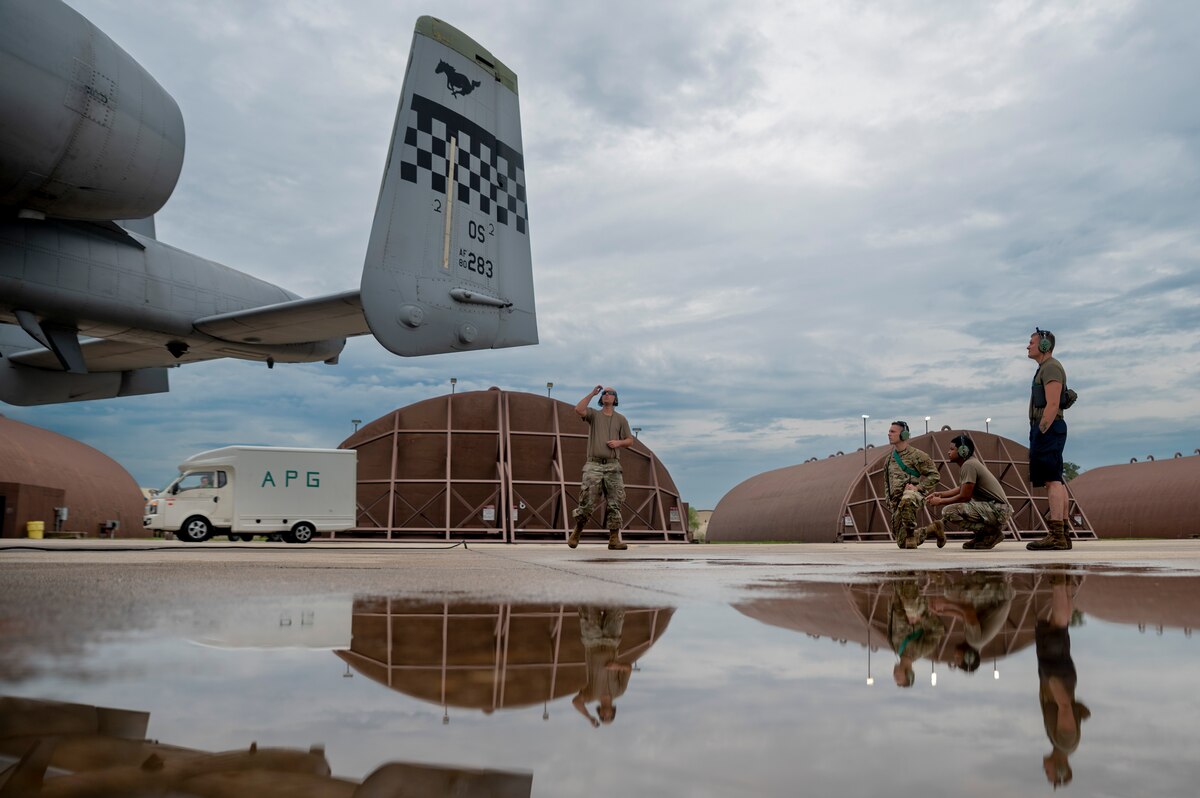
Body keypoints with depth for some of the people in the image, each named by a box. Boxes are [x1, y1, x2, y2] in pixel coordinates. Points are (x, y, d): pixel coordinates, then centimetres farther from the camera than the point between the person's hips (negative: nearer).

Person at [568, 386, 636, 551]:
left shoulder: (621, 419, 14)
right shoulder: (594, 415, 9)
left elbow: (630, 441, 14)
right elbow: (578, 409, -11)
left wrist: (619, 442, -6)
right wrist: (592, 394, -5)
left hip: (613, 466, 2)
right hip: (594, 465, -2)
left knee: (614, 504, -2)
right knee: (586, 503, -3)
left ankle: (614, 539, 1)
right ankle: (576, 533, 14)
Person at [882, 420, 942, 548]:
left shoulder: (917, 455, 0)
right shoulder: (889, 460, 18)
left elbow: (933, 475, -2)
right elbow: (887, 483, 27)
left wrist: (917, 487, -14)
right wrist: (888, 501, 14)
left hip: (914, 494, -7)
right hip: (896, 503, 7)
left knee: (906, 501, -46)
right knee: (902, 543, 7)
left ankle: (911, 534, -27)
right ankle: (931, 530, 31)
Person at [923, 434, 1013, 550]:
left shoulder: (969, 465, -16)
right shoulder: (969, 462, 14)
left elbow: (964, 496, -18)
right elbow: (961, 489, 24)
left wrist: (940, 501, -5)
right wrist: (940, 494, 16)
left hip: (996, 509, -11)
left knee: (949, 511, -23)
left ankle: (991, 532, -10)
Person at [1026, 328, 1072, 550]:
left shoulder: (1051, 367, -9)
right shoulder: (1046, 368, 23)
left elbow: (1052, 405, -19)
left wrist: (1040, 432, -21)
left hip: (1048, 428, -11)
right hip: (1048, 430, 11)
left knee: (1052, 481, -14)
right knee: (1055, 481, 9)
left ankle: (1056, 535, -17)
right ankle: (1062, 534, 11)